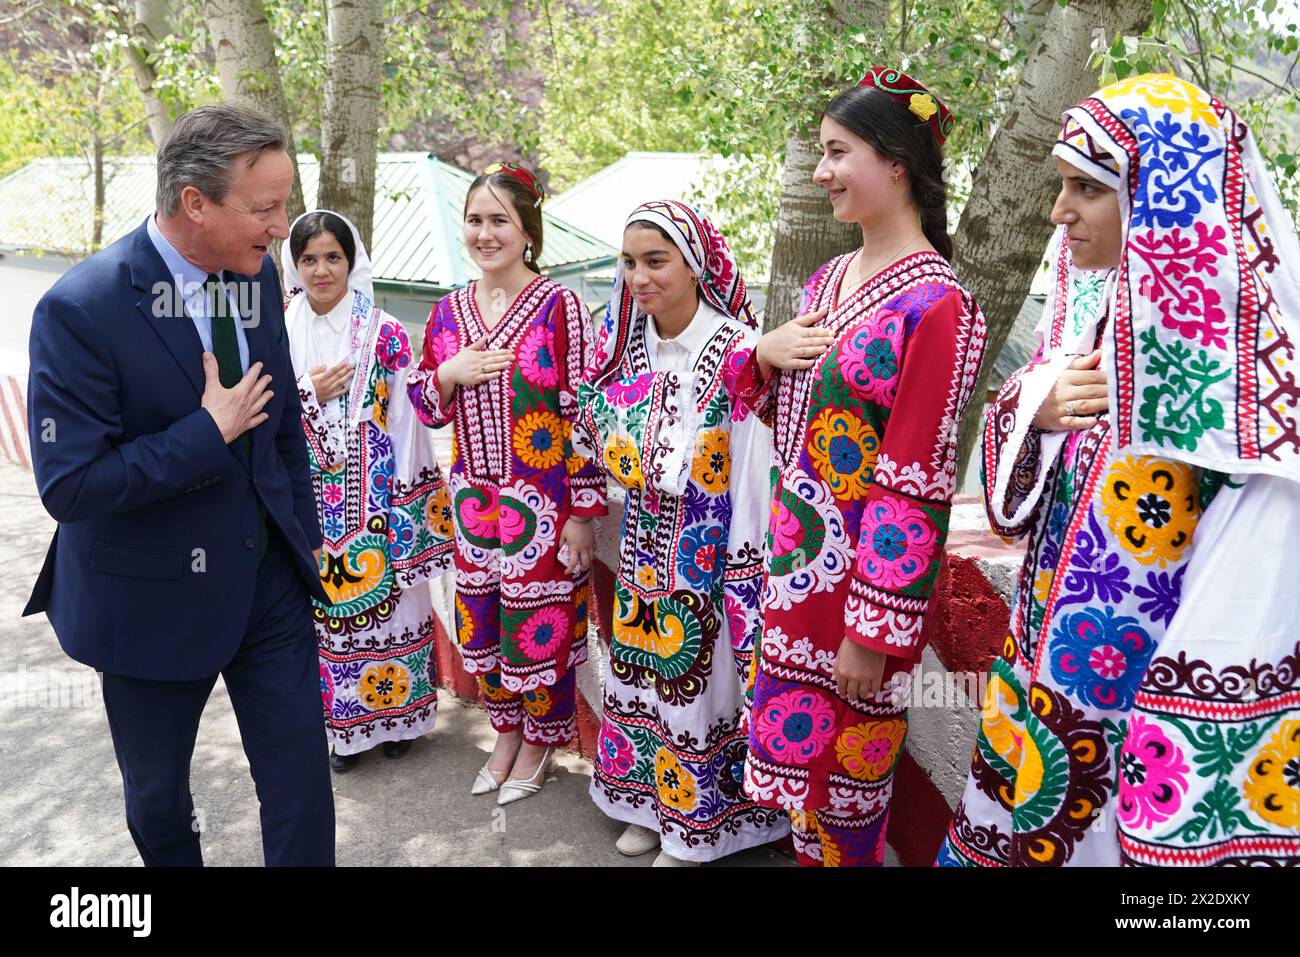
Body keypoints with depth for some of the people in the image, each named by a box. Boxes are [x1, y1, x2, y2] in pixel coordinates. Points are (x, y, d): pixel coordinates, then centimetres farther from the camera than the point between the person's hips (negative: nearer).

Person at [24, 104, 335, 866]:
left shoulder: (258, 272, -3)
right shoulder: (81, 310, -21)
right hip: (156, 596, -3)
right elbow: (69, 484, -23)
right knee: (157, 793, 20)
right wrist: (210, 431, -22)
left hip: (270, 577, 4)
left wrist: (305, 532, 10)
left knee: (301, 775, 9)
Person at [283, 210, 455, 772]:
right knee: (324, 607, 10)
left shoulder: (385, 335, -7)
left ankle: (394, 714, 28)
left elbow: (405, 422, -7)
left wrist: (410, 507, -9)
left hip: (376, 499, -3)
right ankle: (344, 721, 28)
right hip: (312, 504, 3)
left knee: (386, 596, 7)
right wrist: (307, 394, -13)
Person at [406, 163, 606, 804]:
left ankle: (539, 740, 32)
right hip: (475, 503, 5)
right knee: (482, 624, 15)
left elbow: (582, 415, -11)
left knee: (543, 625, 7)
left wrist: (583, 511, -13)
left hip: (544, 504, -5)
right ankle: (507, 732, 39)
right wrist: (446, 375, -10)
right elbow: (426, 409, 12)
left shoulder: (560, 306, -10)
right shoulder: (448, 312, 5)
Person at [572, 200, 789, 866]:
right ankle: (651, 806, 40)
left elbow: (753, 481, -19)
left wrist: (744, 581, -19)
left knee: (701, 678, 9)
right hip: (646, 549, 6)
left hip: (710, 555, -6)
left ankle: (699, 822, 33)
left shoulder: (738, 351, -19)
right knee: (646, 670, 18)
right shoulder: (629, 343, 1)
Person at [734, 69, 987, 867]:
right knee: (795, 743, 20)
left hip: (864, 571, -7)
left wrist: (873, 633, -17)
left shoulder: (935, 306, -17)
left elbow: (916, 486, -19)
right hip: (795, 559, 8)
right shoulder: (829, 280, 8)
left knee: (847, 769, 10)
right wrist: (767, 355, -6)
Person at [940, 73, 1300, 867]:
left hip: (1147, 682, -6)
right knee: (1014, 824, 20)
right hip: (1047, 657, 7)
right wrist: (1033, 409, -13)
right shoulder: (1089, 307, 2)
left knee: (1107, 833, 11)